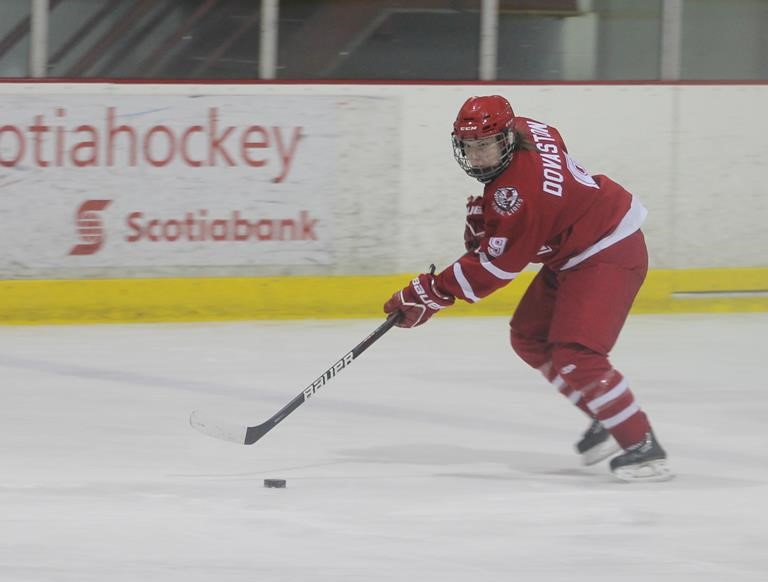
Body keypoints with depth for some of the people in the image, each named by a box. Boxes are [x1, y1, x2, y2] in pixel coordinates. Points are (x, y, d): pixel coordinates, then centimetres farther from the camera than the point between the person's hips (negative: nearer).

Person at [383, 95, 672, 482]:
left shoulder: (519, 193, -31)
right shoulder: (524, 129, -4)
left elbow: (495, 265, -26)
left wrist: (431, 294, -21)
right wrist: (482, 214, 13)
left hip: (608, 255, -11)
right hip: (571, 254, 11)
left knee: (575, 358, -22)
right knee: (529, 338, 14)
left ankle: (642, 446, -17)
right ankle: (608, 420, 22)